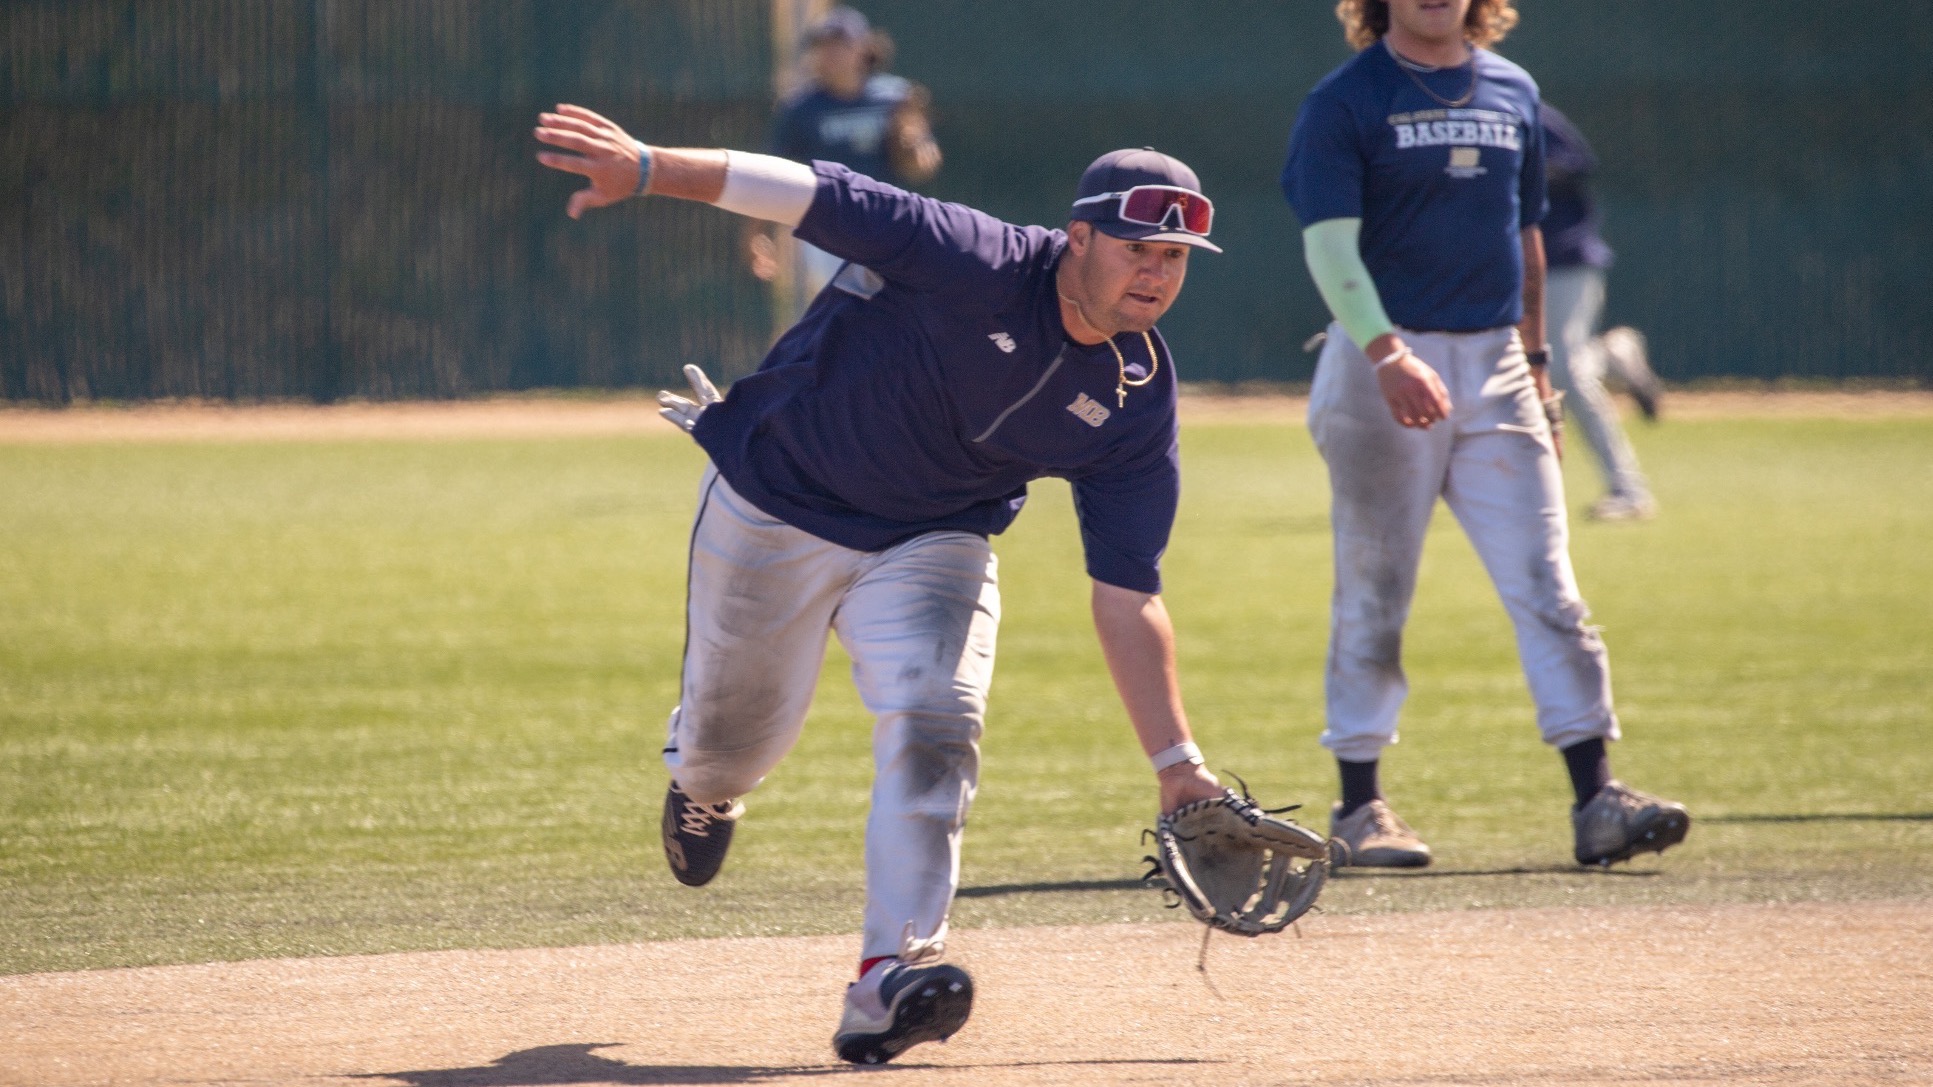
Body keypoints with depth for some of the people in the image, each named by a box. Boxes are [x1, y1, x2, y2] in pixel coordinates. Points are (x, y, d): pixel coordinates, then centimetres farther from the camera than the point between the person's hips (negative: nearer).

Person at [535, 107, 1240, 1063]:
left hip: (929, 545, 3)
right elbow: (819, 196, -30)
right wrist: (647, 168, -39)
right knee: (738, 736, 11)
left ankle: (892, 972, -25)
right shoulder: (976, 266, -28)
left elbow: (1128, 597, -10)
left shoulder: (1137, 404, -14)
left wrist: (1176, 763, -16)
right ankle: (701, 785, 50)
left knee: (935, 724, -22)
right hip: (774, 509, -3)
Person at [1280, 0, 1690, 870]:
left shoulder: (1512, 92, 13)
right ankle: (1359, 807, 9)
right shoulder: (1343, 103, -4)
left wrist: (1536, 366, 17)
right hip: (1383, 363, -4)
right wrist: (1386, 354, -29)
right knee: (1374, 595, 1)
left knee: (1547, 589, -3)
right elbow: (1330, 245, -15)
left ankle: (1596, 800, -7)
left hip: (1495, 367, 4)